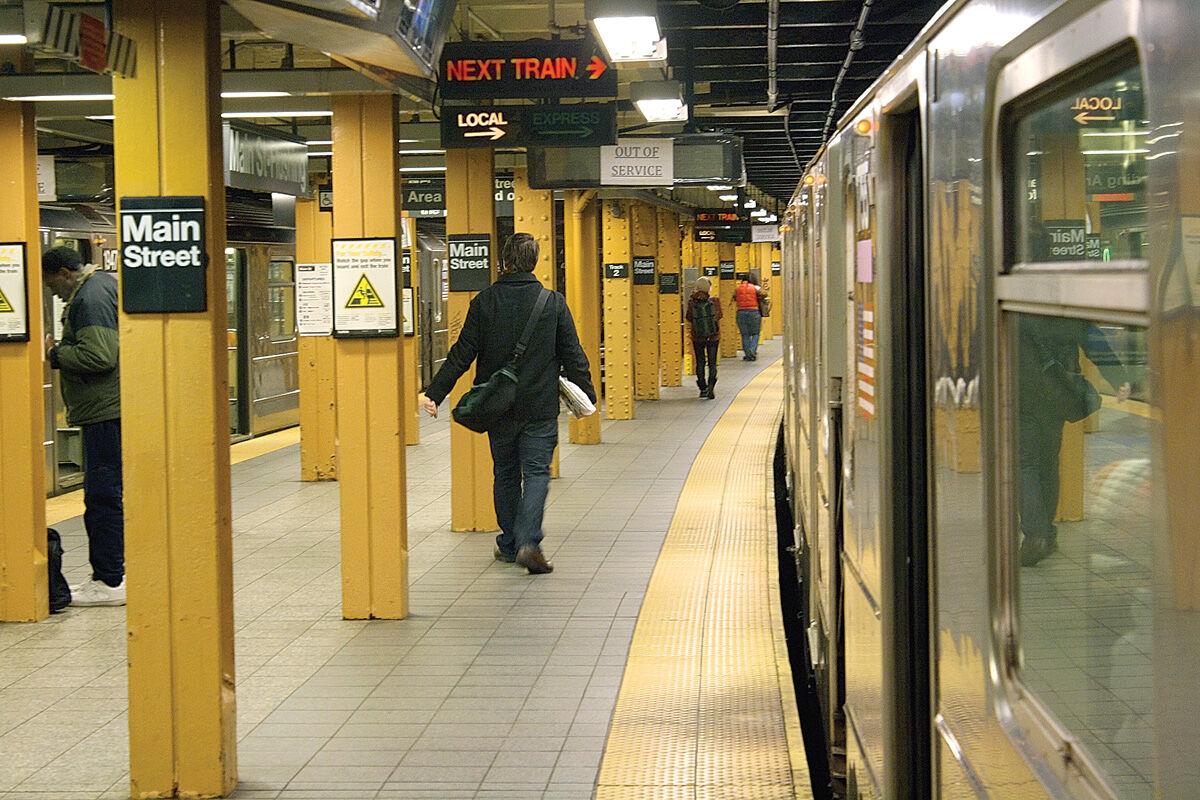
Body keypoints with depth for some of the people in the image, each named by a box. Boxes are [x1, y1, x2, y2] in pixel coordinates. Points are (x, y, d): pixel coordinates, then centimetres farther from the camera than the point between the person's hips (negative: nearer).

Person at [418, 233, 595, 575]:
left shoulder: (484, 302, -3)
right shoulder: (553, 303, -4)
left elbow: (462, 354, -5)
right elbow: (572, 354, -1)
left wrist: (433, 392, -1)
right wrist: (586, 393, 10)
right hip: (540, 406, -1)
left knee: (505, 474, 15)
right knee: (536, 473, 1)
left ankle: (509, 544, 21)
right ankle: (528, 542, -16)